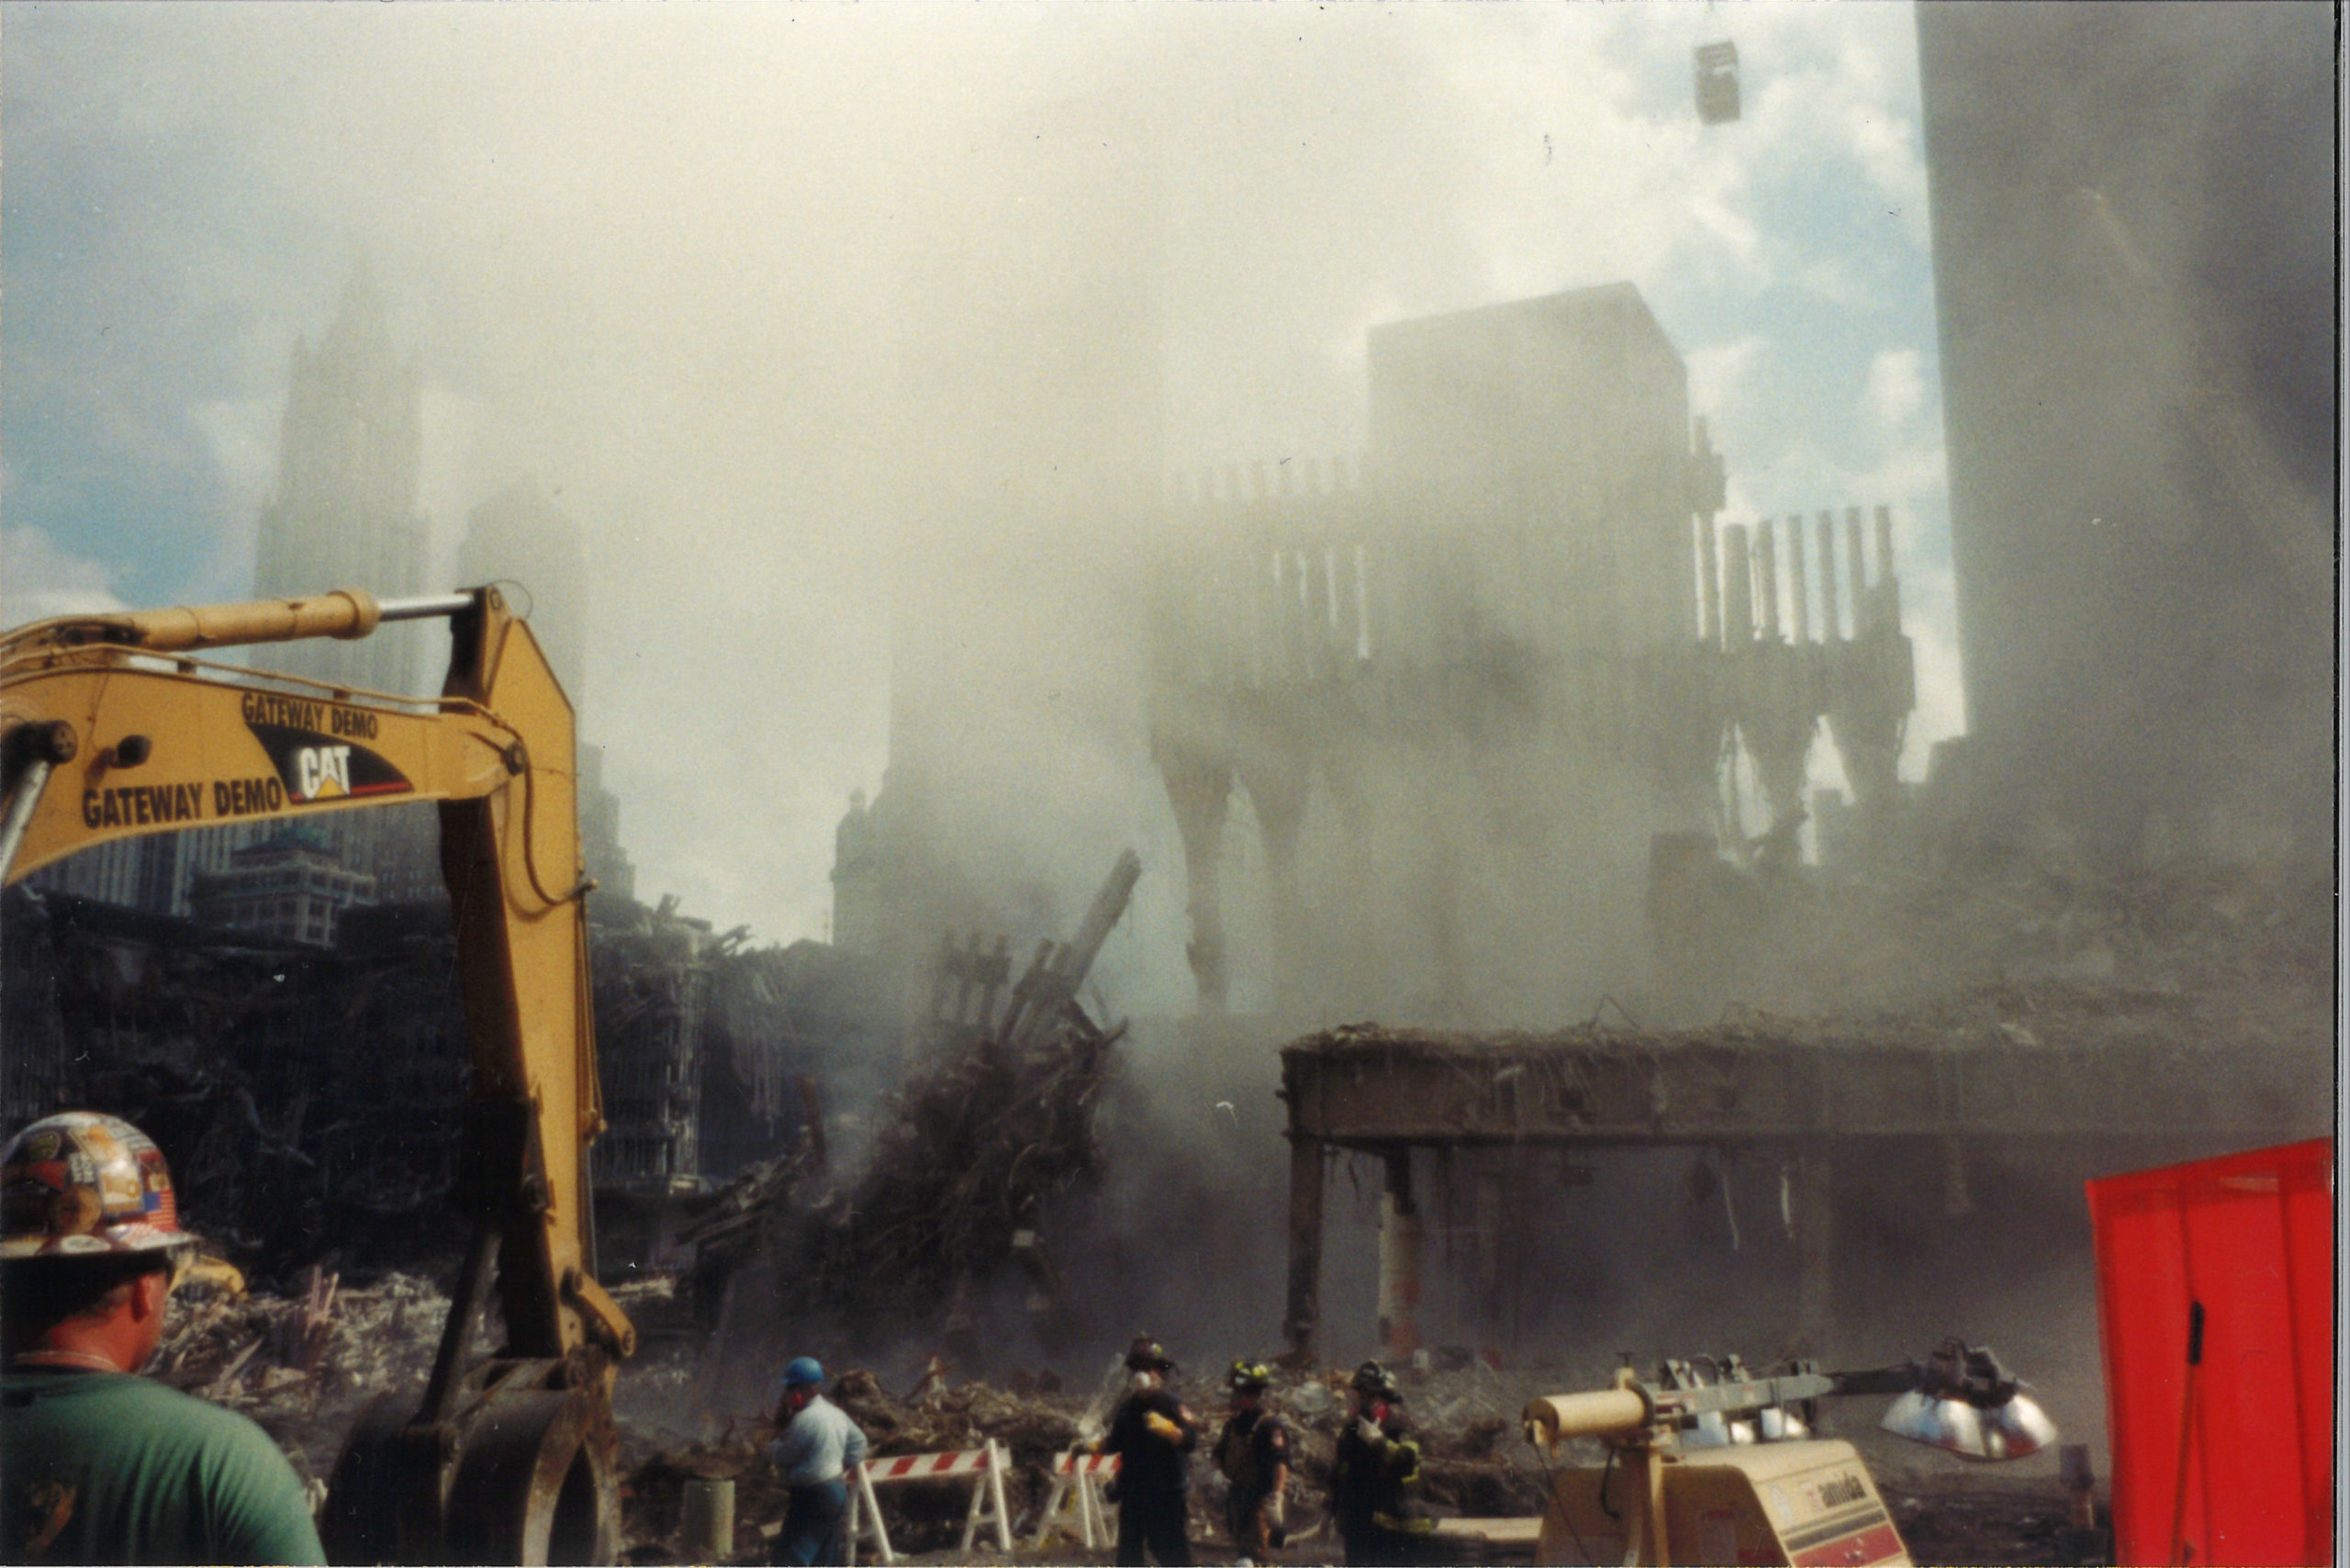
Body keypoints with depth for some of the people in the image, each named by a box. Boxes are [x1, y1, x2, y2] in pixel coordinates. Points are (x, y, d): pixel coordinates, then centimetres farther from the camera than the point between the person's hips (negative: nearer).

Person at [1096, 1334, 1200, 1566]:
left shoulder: (1171, 1405, -8)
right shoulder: (1127, 1407, 12)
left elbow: (1191, 1440, -20)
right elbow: (1115, 1442, 23)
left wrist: (1167, 1428, -35)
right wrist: (1093, 1447, 7)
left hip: (1165, 1493, -6)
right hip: (1132, 1492, 6)